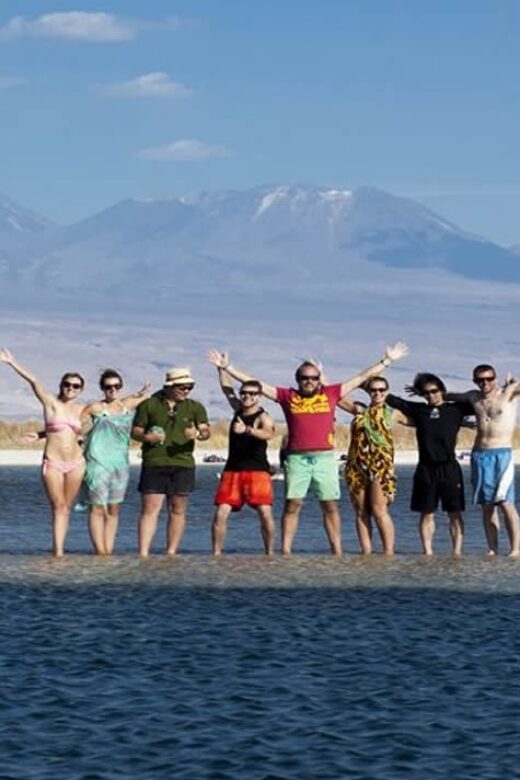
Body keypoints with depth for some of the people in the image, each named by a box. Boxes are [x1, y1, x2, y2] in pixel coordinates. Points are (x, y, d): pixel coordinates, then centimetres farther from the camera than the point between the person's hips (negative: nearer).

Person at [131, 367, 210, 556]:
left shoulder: (195, 407, 12)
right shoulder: (149, 405, 8)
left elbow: (206, 431, 2)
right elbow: (135, 431, 9)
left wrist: (198, 433, -21)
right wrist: (146, 437, -13)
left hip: (183, 464, 2)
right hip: (154, 463, -2)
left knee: (177, 510, 3)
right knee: (150, 509, -8)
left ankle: (171, 553, 9)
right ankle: (143, 553, -12)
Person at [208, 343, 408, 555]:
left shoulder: (330, 394, 10)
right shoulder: (287, 396, 9)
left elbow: (362, 377, 14)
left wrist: (386, 361, 15)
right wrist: (227, 367, 7)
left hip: (325, 458, 1)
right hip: (297, 458, -1)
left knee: (330, 506, 3)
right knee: (292, 505, -2)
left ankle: (337, 551, 7)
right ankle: (285, 550, -1)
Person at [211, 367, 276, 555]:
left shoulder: (263, 417, -7)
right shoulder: (238, 409, 14)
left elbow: (268, 434, -28)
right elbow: (227, 388, 23)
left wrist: (246, 429, -44)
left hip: (258, 471, -5)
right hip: (232, 470, 5)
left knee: (265, 513, -13)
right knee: (221, 514, -7)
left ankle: (270, 553, -2)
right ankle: (216, 553, -3)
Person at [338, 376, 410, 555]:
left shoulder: (392, 413, 9)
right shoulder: (360, 410, 14)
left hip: (380, 466, -4)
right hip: (357, 466, 4)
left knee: (379, 511, -11)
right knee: (361, 512, 3)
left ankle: (388, 552, -10)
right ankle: (366, 552, 6)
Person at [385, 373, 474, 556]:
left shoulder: (455, 409, 7)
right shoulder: (418, 410, 11)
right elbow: (392, 400, 13)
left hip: (449, 468, -1)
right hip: (426, 469, 1)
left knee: (455, 513, -1)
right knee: (427, 514, 3)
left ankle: (457, 551, 0)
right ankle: (428, 552, 5)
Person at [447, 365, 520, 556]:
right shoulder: (474, 397, 15)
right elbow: (451, 396, 33)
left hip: (502, 454, -5)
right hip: (479, 455, 5)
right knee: (487, 506, 3)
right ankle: (492, 549, 4)